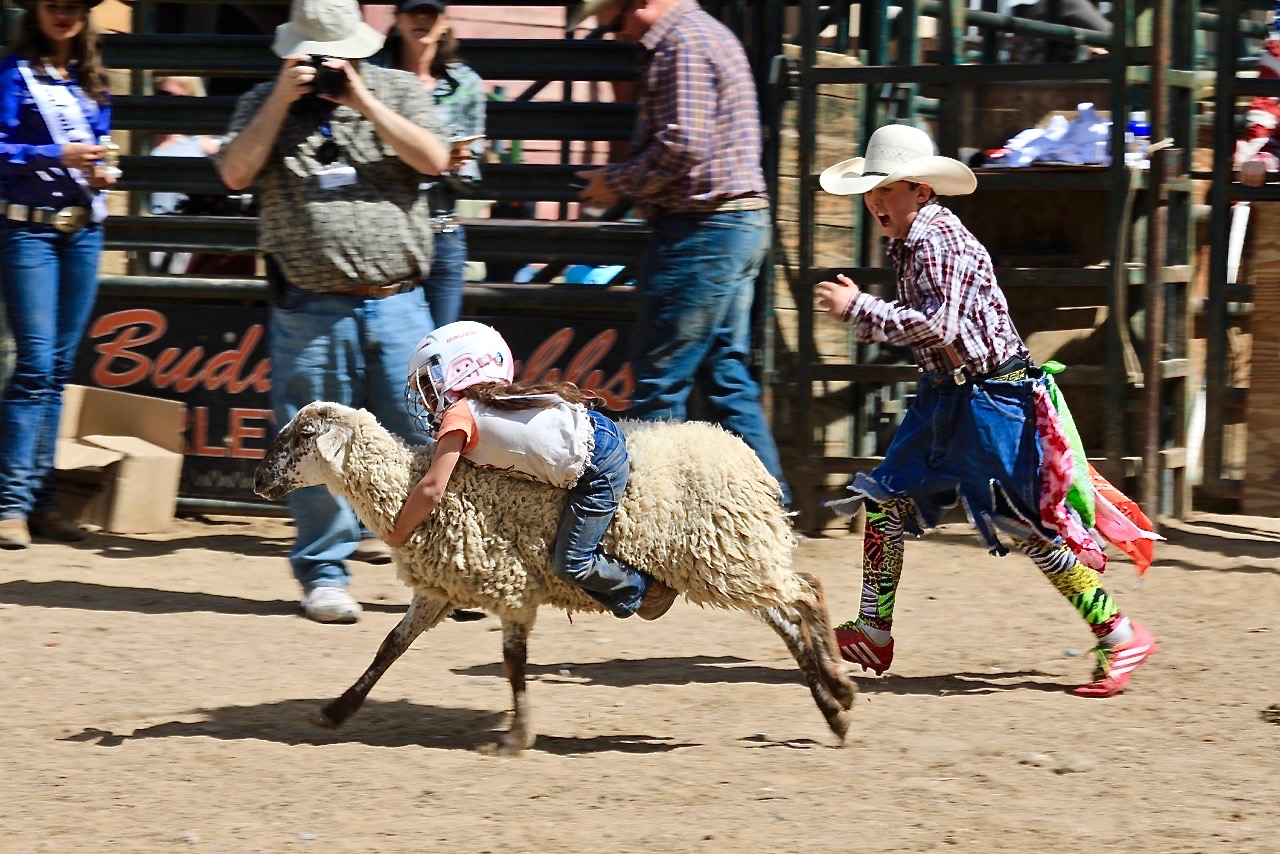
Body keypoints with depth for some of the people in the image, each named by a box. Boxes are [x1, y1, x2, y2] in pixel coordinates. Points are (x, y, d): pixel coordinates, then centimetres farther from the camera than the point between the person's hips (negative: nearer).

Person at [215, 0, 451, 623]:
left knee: (420, 435, -1)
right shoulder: (265, 102, 9)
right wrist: (284, 99, -9)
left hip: (396, 303, 0)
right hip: (310, 309, 0)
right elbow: (235, 173, -5)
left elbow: (433, 159, -5)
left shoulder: (397, 91, 9)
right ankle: (323, 575, 11)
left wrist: (362, 101, -10)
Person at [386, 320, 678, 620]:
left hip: (598, 468, -10)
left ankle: (647, 591, 10)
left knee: (570, 564, -8)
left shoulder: (459, 415, -12)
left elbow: (431, 490, -17)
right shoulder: (486, 402, 15)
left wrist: (398, 534, -5)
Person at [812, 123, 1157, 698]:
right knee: (885, 498, 7)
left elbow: (938, 326, -30)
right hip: (945, 392, 10)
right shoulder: (907, 242, 10)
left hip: (992, 394, -10)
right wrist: (859, 313, 4)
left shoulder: (938, 241, -19)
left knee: (1027, 526, -7)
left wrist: (859, 308, -25)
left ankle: (1120, 637, 1)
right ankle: (874, 633, 16)